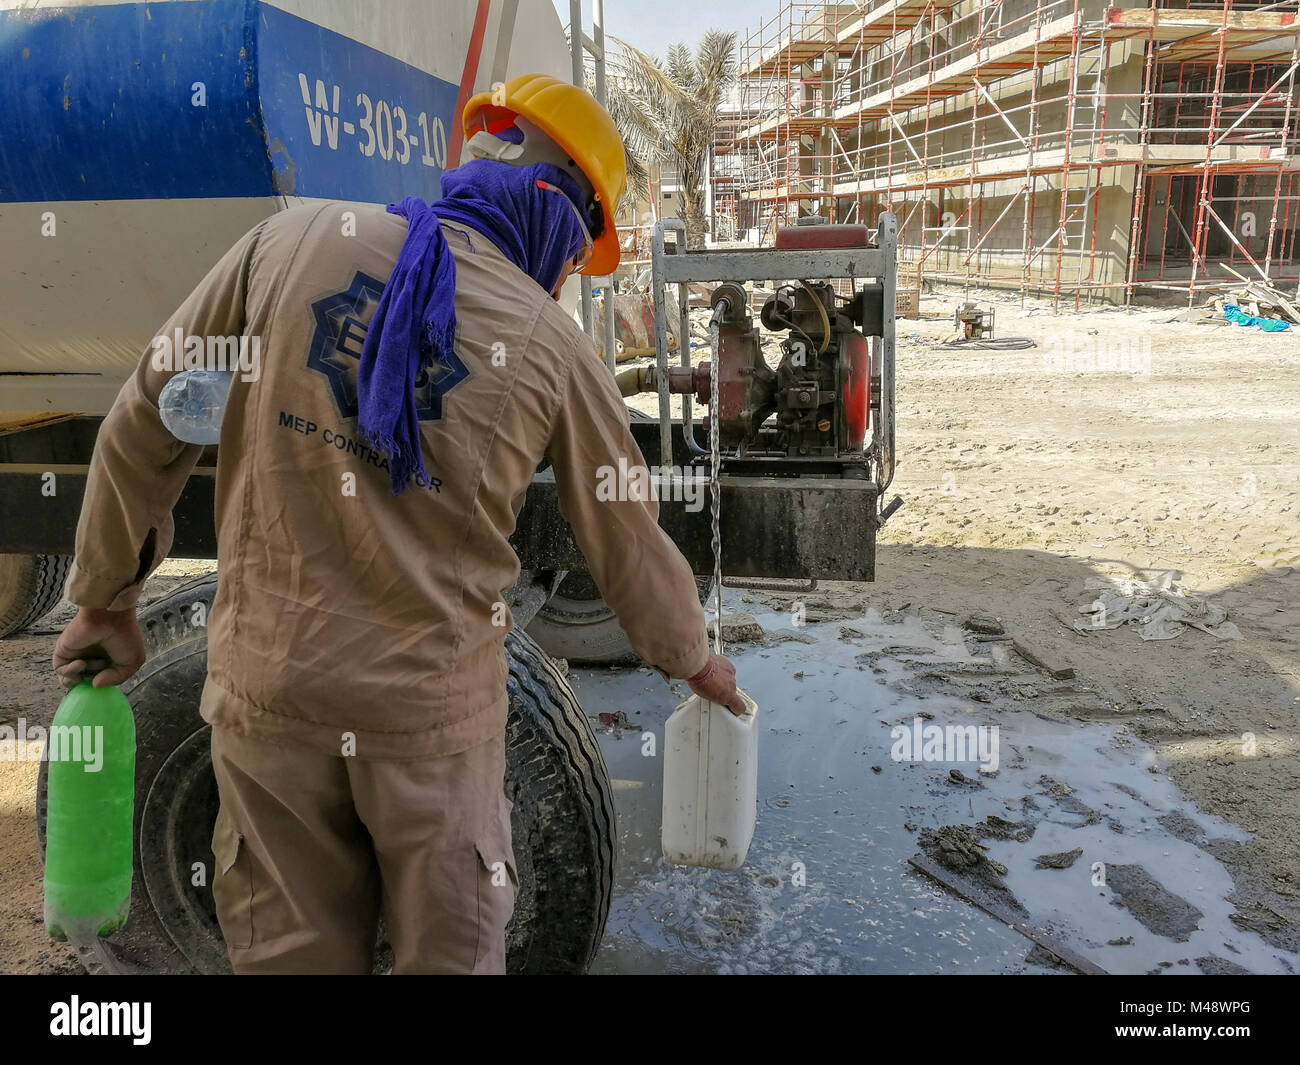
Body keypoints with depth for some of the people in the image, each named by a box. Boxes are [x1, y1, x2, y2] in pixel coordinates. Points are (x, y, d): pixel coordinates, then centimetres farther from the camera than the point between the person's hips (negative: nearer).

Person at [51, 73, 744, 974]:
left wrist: (108, 599, 16)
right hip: (433, 702, -1)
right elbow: (629, 545, 4)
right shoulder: (554, 344, -5)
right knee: (450, 954, 18)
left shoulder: (293, 241, -1)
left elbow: (147, 422, 3)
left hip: (267, 680, 2)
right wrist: (695, 660, 22)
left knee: (290, 952, 19)